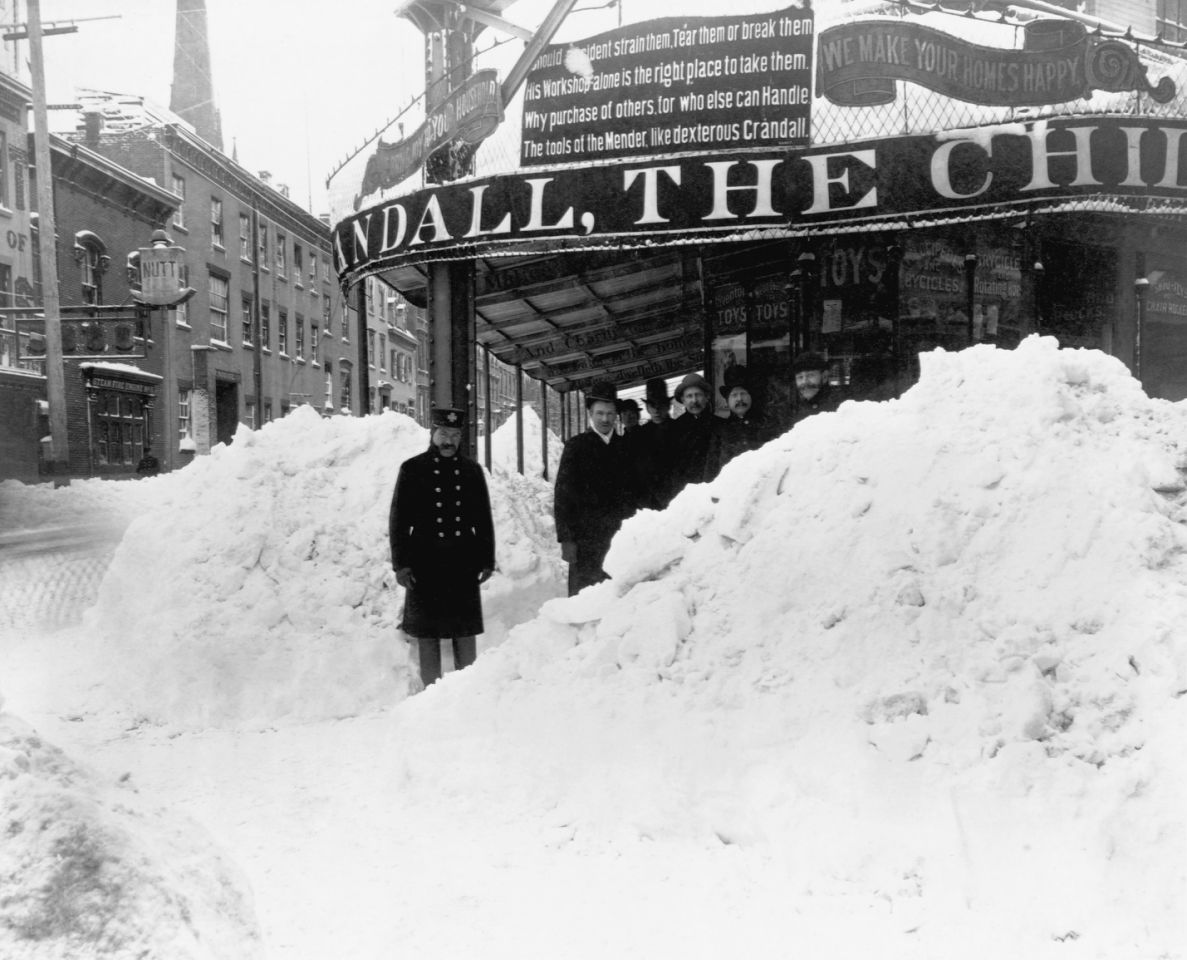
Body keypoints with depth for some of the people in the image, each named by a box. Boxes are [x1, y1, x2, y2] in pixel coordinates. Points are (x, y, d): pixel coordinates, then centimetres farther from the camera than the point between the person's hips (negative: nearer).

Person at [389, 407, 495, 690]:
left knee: (466, 633, 7)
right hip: (425, 564, -2)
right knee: (426, 634, 4)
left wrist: (487, 560, 7)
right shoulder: (412, 469, 2)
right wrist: (401, 564, -5)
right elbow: (398, 519, 1)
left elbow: (484, 520, 13)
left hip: (464, 564, 2)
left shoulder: (472, 470, 10)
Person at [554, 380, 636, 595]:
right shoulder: (576, 446, 2)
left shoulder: (625, 447, 10)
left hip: (619, 536, 2)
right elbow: (562, 495, 0)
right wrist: (566, 539, -7)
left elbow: (632, 492, 12)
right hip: (584, 536, -2)